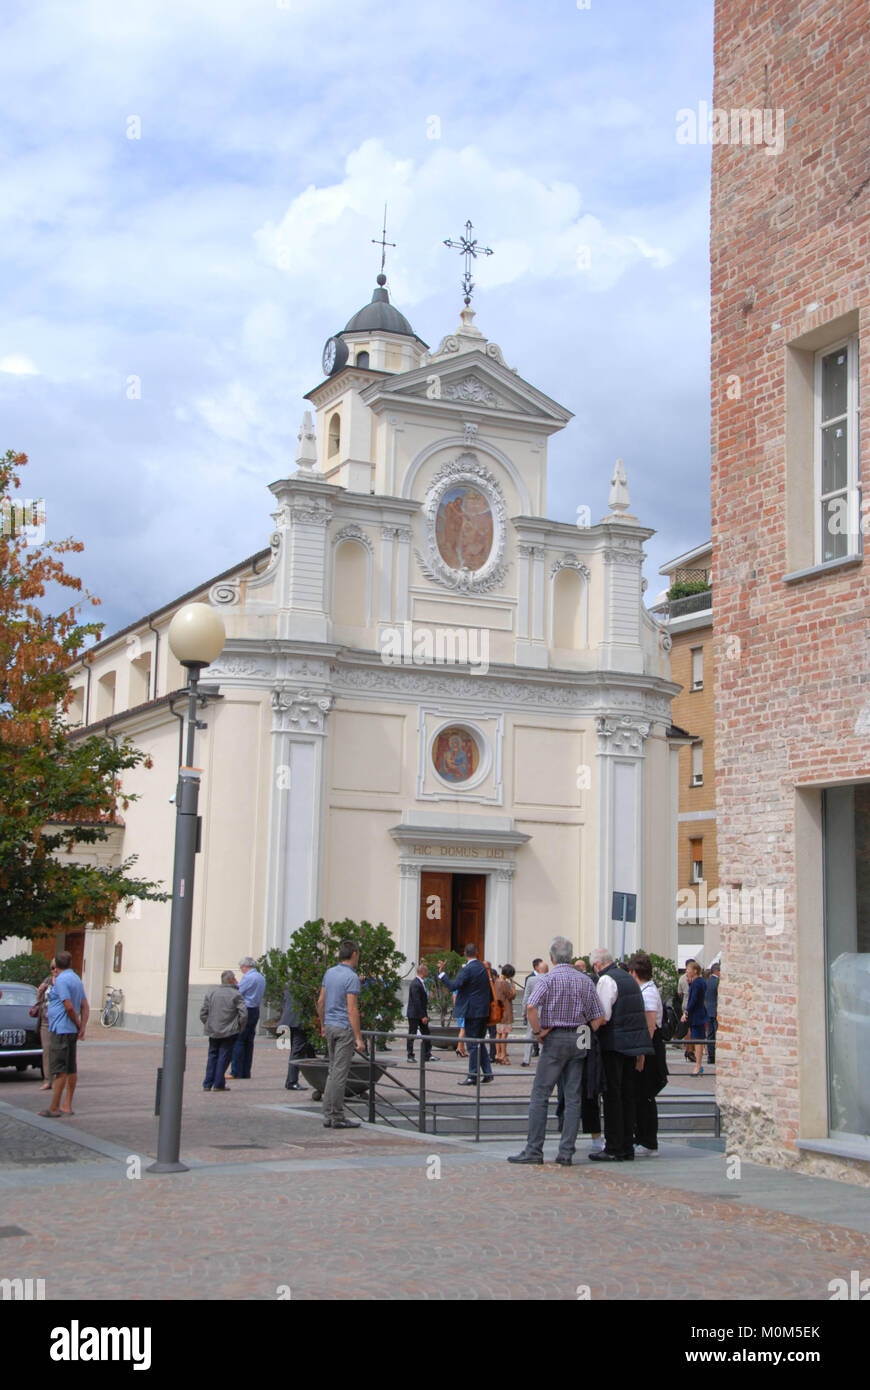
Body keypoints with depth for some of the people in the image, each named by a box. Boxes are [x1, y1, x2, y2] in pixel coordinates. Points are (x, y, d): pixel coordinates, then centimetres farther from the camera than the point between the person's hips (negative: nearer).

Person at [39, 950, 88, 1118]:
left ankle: (54, 1108, -6)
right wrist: (82, 1027, 2)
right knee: (71, 1069, 11)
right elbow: (85, 1006, 11)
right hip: (72, 1031, 9)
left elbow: (69, 1007, -19)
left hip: (60, 1030, -9)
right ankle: (67, 1106, 16)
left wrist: (78, 1025, -6)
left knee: (59, 1070, -8)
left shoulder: (61, 980, -14)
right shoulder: (76, 979, 14)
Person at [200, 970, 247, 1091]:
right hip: (230, 1032, -4)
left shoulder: (211, 993, 6)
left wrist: (208, 1025, 15)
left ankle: (207, 1084, 12)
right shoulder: (235, 994, -8)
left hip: (213, 1032, 4)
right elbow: (243, 1014, -13)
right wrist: (240, 1028, 1)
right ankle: (218, 1084, 1)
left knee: (212, 1056, 13)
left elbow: (203, 1014, 5)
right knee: (224, 1057, 3)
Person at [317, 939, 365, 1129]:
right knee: (340, 1073, -4)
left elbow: (321, 1001, 13)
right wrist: (358, 1038, -16)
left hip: (330, 1026, 8)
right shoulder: (352, 977, -15)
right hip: (344, 1028, -8)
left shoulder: (329, 973, 9)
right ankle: (337, 1117, -1)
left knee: (333, 1071, 14)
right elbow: (352, 1010, -19)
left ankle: (328, 1115, 14)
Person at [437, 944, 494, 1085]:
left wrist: (441, 973, -13)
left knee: (472, 1044, -3)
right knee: (480, 1042, 16)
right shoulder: (484, 968, 10)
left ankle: (473, 1076, -1)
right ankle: (487, 1073, 15)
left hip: (472, 1011, -8)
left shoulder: (467, 969, -14)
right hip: (484, 1011, 8)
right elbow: (490, 989, 14)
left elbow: (453, 985, -21)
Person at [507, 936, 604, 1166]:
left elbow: (531, 1007, -20)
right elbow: (598, 1017, 5)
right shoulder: (585, 981, 8)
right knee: (573, 1098, 5)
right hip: (578, 1041, 4)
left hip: (554, 1038, -4)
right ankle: (566, 1153, 5)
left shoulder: (548, 978, -5)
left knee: (540, 1095, -1)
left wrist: (538, 1032, -9)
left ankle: (534, 1150, -3)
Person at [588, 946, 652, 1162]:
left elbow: (603, 1017, -19)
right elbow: (640, 1013, 19)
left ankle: (613, 1149, -2)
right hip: (633, 1042, 8)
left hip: (615, 1044, -8)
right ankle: (627, 1147, 16)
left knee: (612, 1095, -4)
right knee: (627, 1094, 12)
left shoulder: (606, 980, -10)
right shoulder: (629, 978, 16)